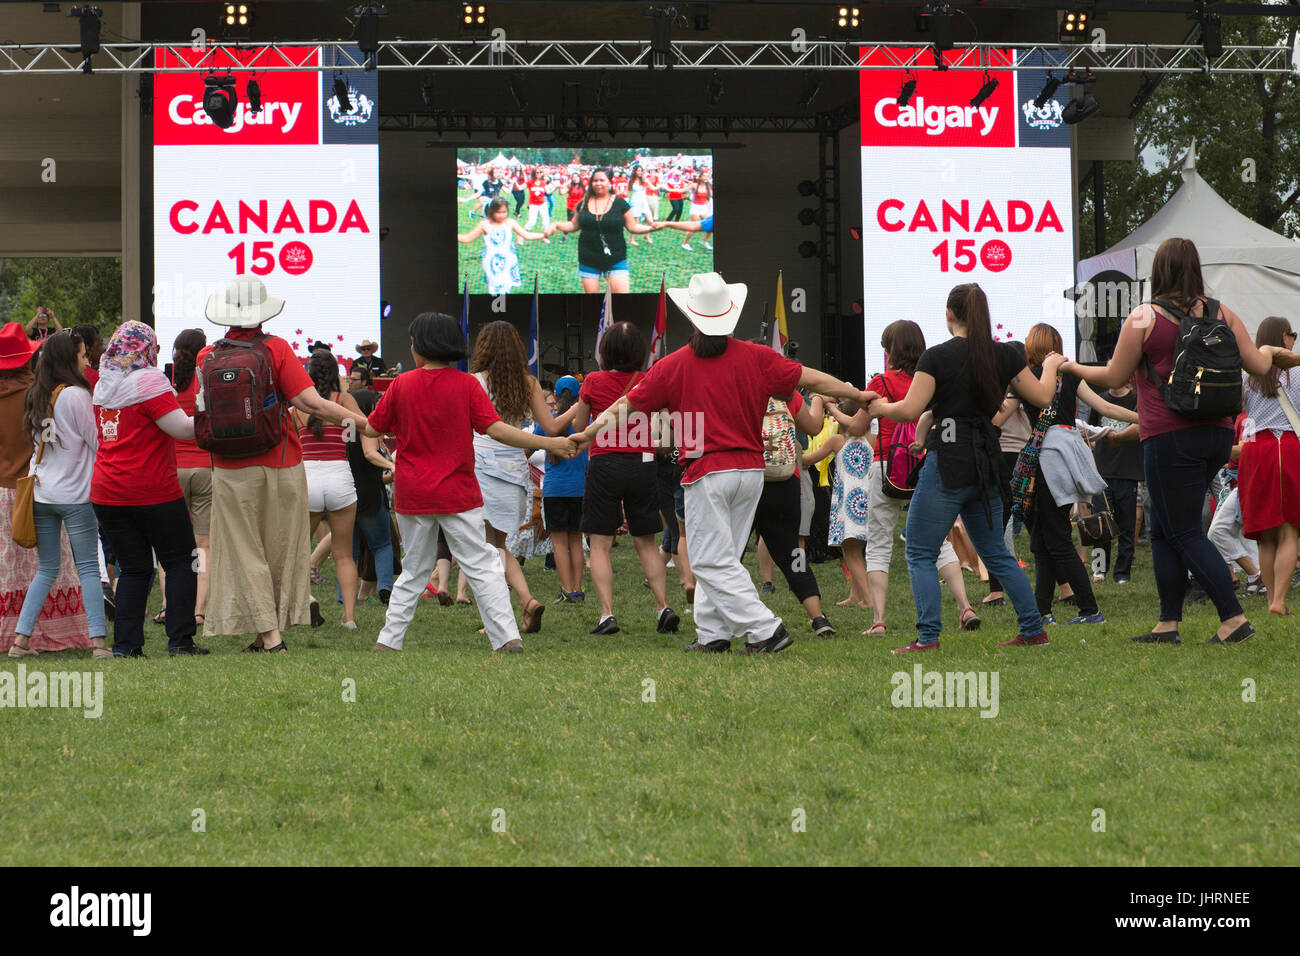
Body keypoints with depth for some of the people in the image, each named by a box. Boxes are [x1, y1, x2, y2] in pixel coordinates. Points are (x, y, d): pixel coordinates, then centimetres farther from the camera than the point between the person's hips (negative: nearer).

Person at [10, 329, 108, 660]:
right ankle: (98, 639, -7)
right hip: (74, 493, -6)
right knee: (88, 567, -1)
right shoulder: (75, 395, -11)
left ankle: (21, 637, 6)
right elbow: (97, 442, -7)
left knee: (47, 569, 12)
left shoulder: (36, 396, 10)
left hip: (40, 492, 6)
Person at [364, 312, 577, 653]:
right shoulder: (466, 384, -5)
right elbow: (496, 430, -14)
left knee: (414, 571, 15)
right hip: (457, 492, -2)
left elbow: (372, 429, 5)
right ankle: (507, 637, -9)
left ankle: (388, 640, 14)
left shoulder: (401, 384, -1)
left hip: (411, 493, 2)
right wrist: (549, 443, -12)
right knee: (482, 566, 1)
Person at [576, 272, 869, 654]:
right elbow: (811, 379, 6)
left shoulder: (674, 366, -3)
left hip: (707, 472, -4)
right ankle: (712, 632, 14)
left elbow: (628, 404, 5)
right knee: (721, 556, 15)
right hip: (751, 469, 5)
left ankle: (765, 629, -12)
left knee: (713, 561, -2)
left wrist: (588, 433, 17)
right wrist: (856, 394, 21)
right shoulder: (756, 357, 2)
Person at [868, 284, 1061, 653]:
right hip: (986, 463, 6)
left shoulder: (936, 356, -9)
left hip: (948, 463, -6)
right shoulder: (1004, 355, 5)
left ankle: (928, 636, -9)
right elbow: (1043, 396, 13)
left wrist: (881, 407, 7)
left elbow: (910, 410, -14)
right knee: (995, 552, 17)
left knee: (920, 553, 2)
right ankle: (1033, 629, 16)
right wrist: (1051, 366, 33)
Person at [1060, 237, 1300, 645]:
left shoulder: (1144, 317, -7)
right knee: (1163, 528, 15)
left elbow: (1114, 377, -1)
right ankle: (1168, 623, 13)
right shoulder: (1221, 313, 6)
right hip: (1217, 434, 6)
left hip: (1170, 438, -6)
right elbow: (1258, 366, 8)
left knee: (1186, 534, -2)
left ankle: (1233, 618, -10)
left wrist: (1070, 367, 16)